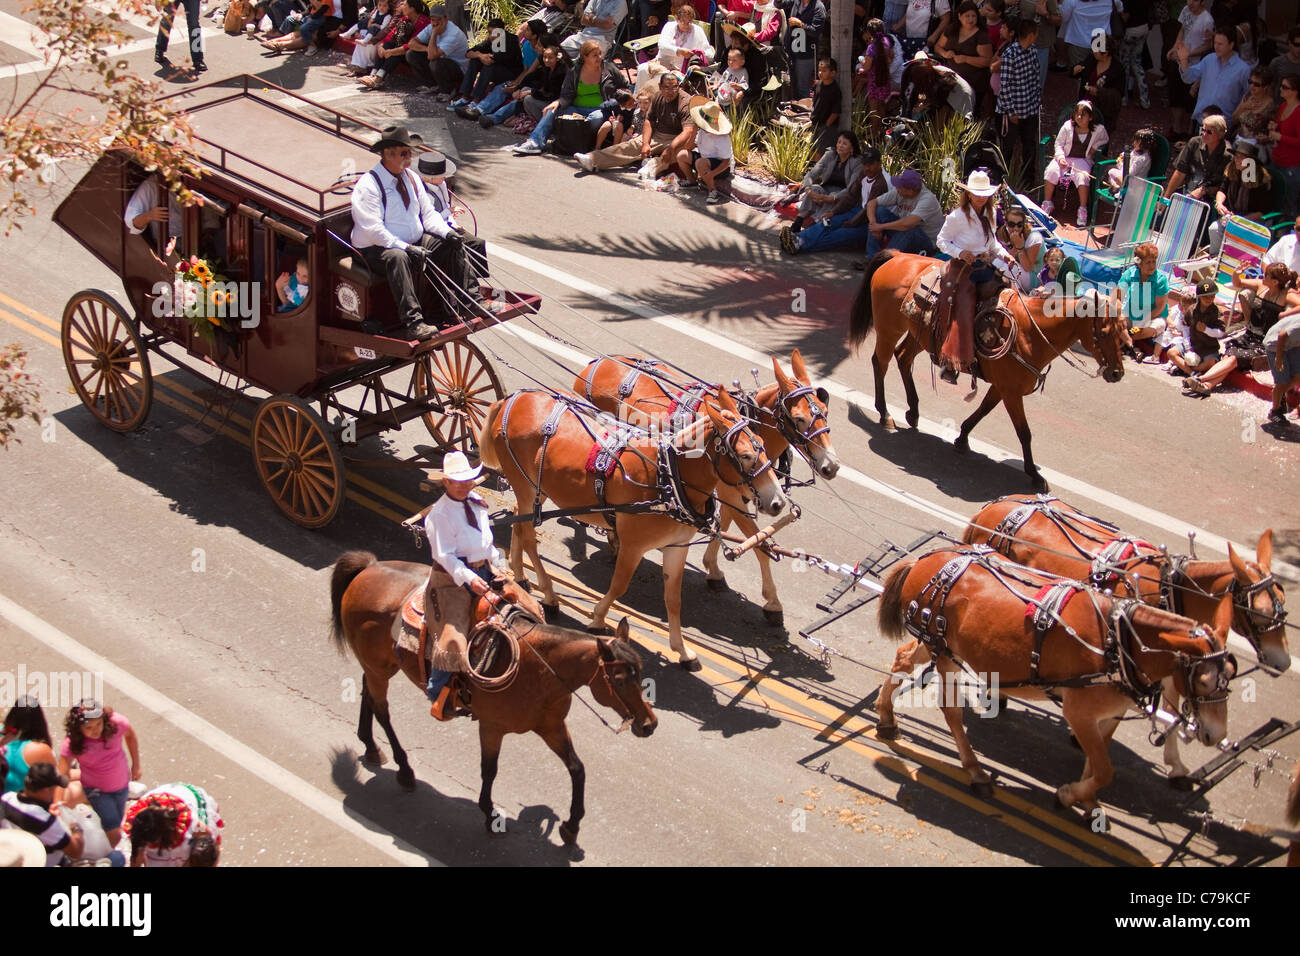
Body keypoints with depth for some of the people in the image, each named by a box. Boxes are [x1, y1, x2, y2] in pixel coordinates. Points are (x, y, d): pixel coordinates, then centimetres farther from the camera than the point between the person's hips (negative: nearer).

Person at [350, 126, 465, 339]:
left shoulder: (411, 178, 11)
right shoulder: (367, 185, -15)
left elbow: (428, 213, 12)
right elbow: (373, 229, -22)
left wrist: (447, 232, -9)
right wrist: (406, 248, -31)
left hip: (415, 243, 8)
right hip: (376, 250, -8)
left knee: (450, 245, -8)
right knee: (397, 257, -39)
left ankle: (445, 307, -4)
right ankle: (412, 321, -46)